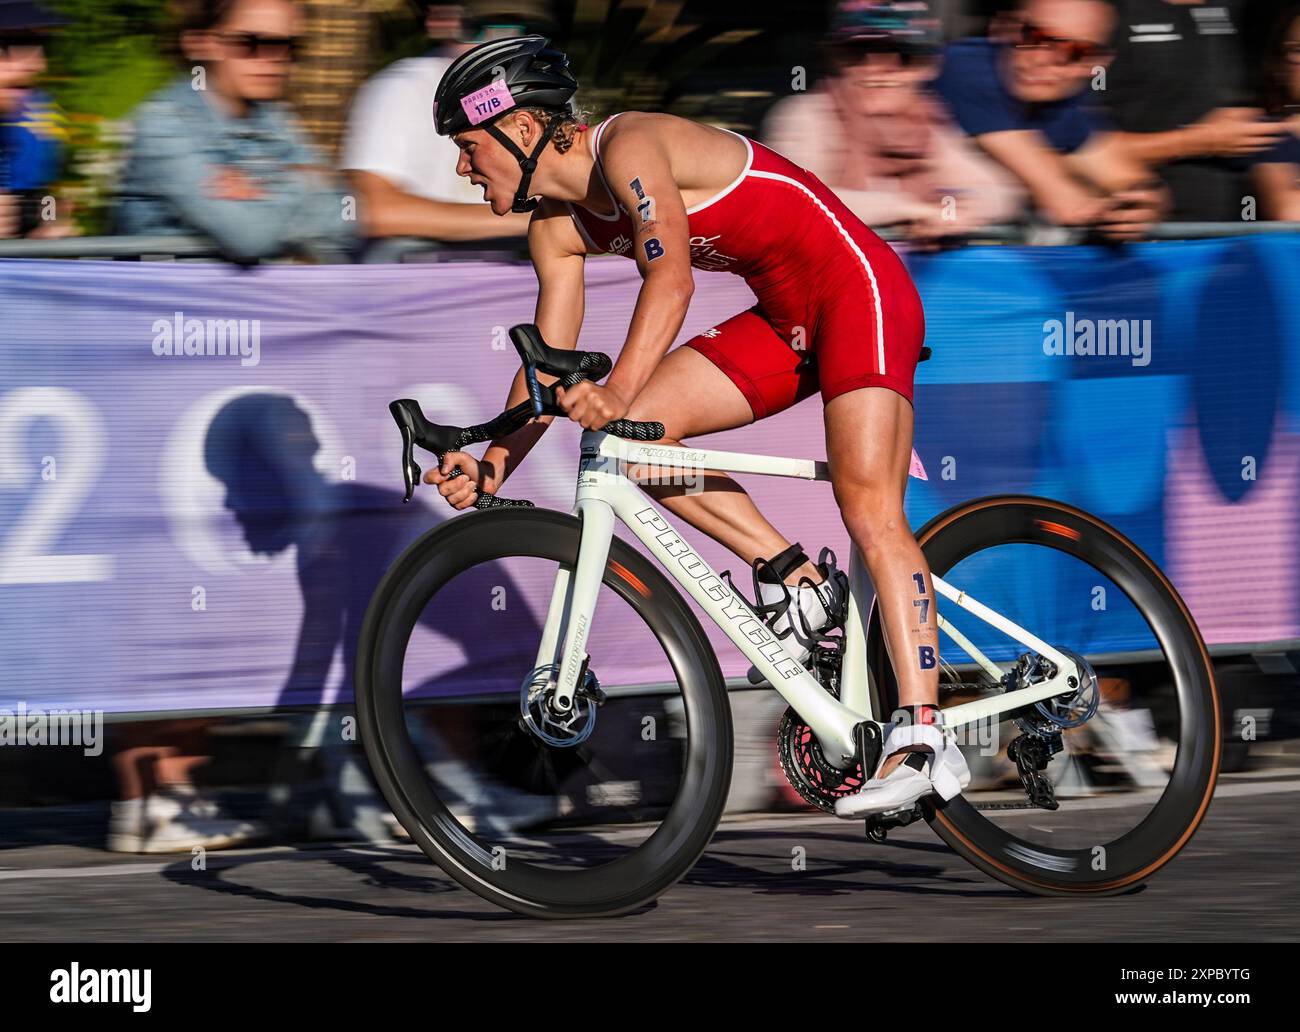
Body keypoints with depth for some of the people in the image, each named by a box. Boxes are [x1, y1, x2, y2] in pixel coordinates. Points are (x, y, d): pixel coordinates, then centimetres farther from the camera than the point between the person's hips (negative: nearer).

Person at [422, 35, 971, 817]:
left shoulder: (628, 149, -21)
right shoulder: (559, 227, 5)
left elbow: (672, 277, -36)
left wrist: (617, 390, -48)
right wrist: (494, 463, -14)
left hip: (860, 290, -9)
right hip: (786, 320, 9)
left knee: (870, 511, -20)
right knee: (631, 431, -6)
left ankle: (926, 742, -25)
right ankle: (796, 582, 0)